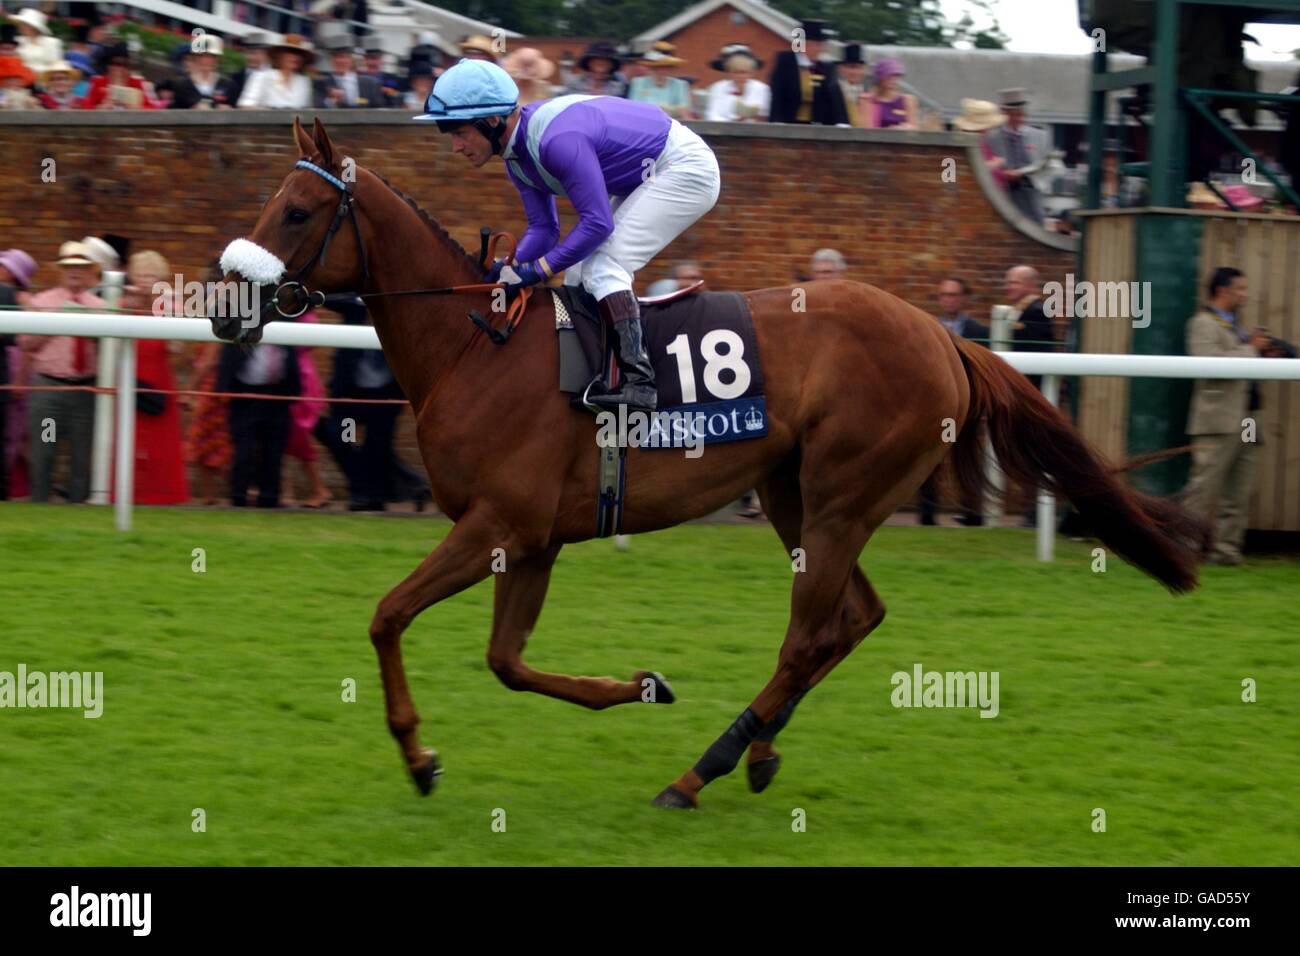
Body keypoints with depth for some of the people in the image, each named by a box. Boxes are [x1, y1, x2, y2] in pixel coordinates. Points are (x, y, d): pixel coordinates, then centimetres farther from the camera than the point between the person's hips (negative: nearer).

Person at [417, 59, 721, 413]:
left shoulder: (558, 139, -32)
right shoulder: (517, 154, -1)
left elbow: (597, 223, -30)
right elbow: (544, 228, 4)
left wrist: (536, 269, -28)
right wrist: (509, 268, -13)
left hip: (685, 168, -10)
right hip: (644, 180, 10)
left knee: (602, 268, -20)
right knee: (580, 272, 8)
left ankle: (637, 381, -25)